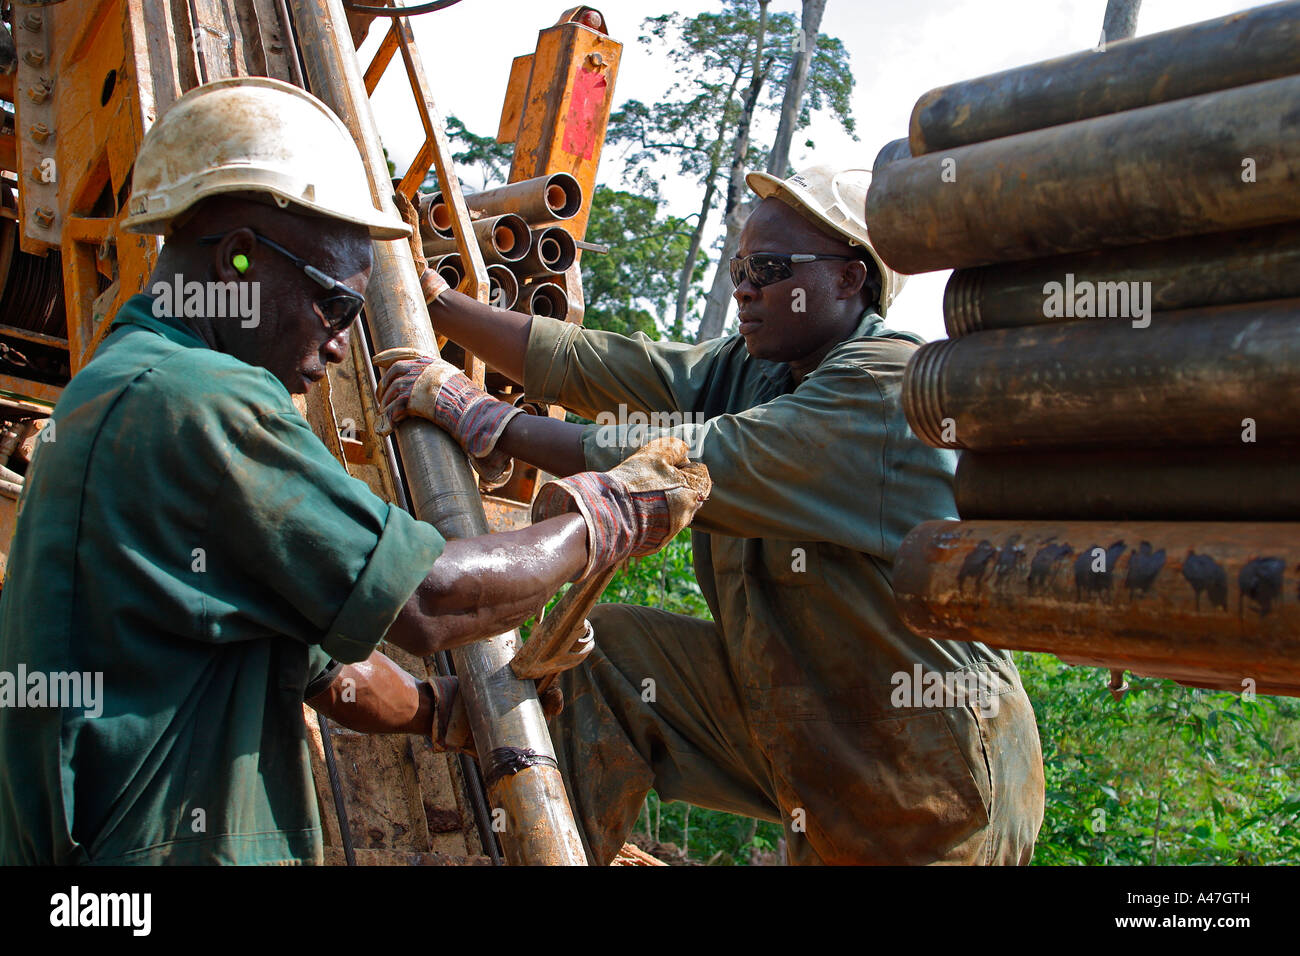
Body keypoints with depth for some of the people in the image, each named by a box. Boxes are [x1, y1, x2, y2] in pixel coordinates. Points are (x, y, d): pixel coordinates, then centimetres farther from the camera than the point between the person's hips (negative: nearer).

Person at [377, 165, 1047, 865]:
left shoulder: (887, 385, -20)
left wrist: (486, 420, -22)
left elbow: (684, 466, -26)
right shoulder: (739, 372, 5)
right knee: (601, 649, -1)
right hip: (787, 713, 7)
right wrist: (430, 301, 0)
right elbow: (577, 363, 2)